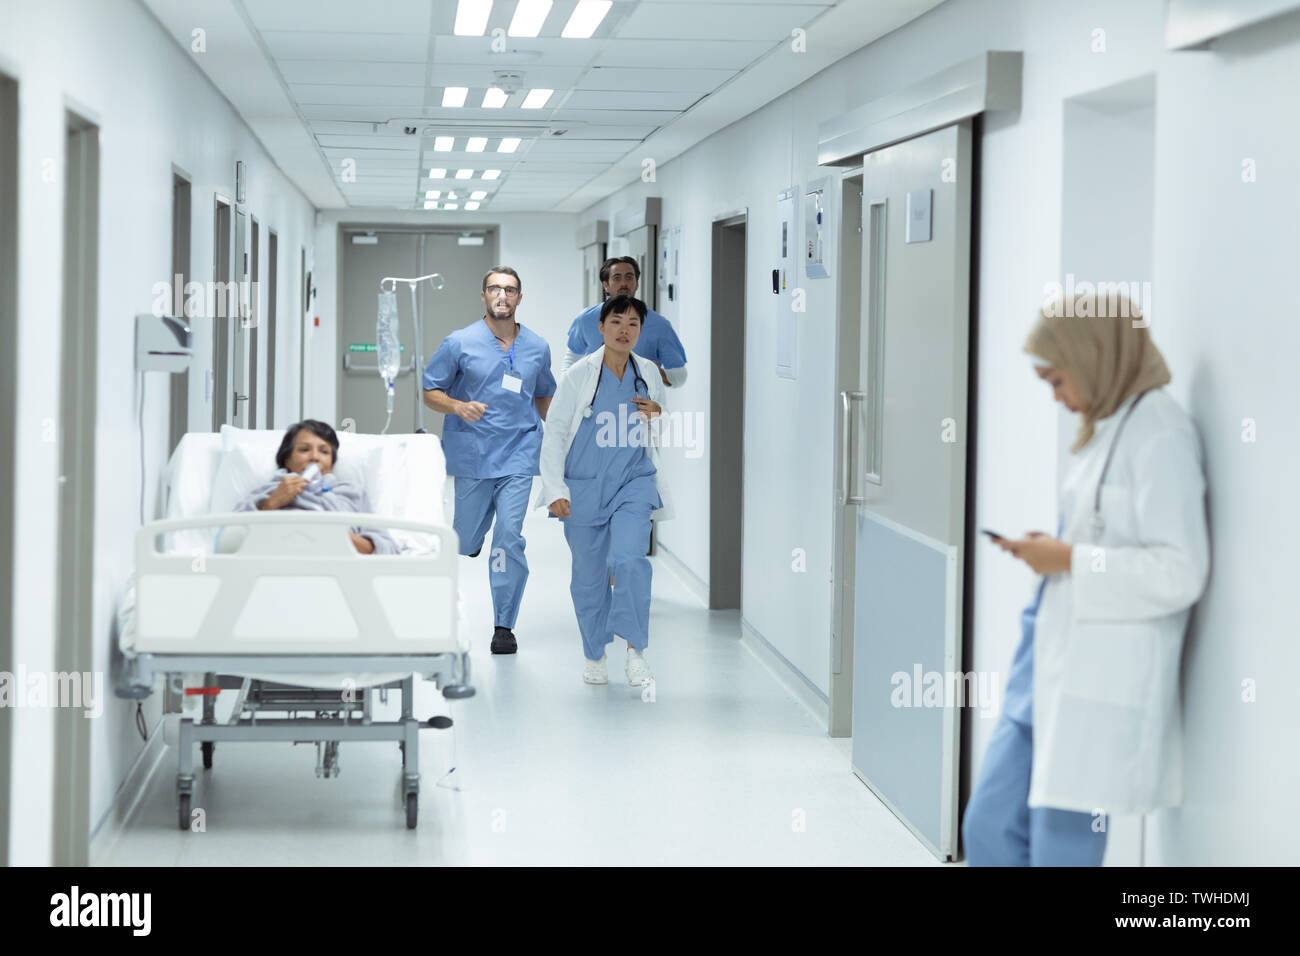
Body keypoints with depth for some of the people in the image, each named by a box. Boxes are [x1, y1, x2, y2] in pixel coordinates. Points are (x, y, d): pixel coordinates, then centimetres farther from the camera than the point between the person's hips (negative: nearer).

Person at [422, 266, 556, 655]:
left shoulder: (538, 348, 8)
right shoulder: (460, 343, -1)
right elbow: (430, 391, 1)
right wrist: (458, 407, -17)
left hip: (518, 456, 0)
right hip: (472, 455, 0)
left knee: (509, 536, -11)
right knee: (466, 543, 5)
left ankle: (504, 626, -2)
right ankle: (473, 531, 44)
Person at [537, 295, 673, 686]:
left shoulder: (648, 375, 7)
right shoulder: (579, 375, -4)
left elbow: (666, 433, 21)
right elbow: (555, 433, -2)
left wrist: (658, 415, -3)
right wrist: (555, 489, -8)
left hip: (634, 484, 1)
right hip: (585, 488, -1)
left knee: (628, 559, -20)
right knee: (589, 574, 6)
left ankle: (636, 652, -13)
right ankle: (594, 655, 24)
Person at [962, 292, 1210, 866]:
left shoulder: (1159, 435, -14)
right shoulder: (1107, 428, 14)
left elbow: (1179, 572, -20)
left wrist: (1070, 559, -15)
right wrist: (1049, 552, 8)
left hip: (1103, 684, -9)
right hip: (1052, 668, 9)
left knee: (1062, 846, -1)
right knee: (989, 827, 11)